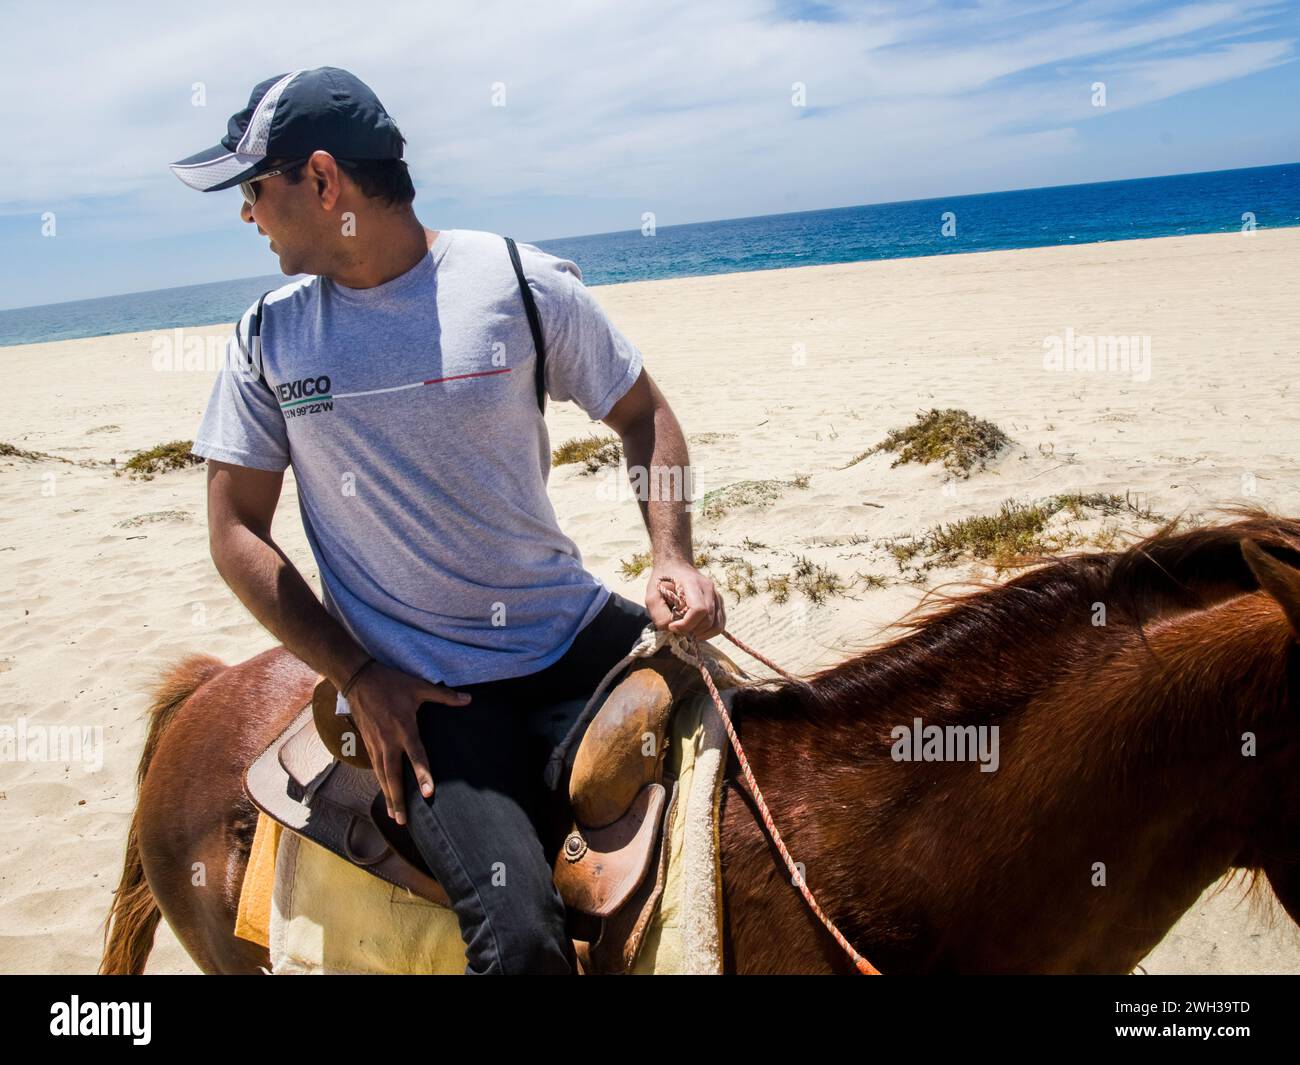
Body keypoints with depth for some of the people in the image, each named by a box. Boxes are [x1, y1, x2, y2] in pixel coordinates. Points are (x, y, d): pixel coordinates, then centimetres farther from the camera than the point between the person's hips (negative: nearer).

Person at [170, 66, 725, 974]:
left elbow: (643, 414, 6)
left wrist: (673, 554, -10)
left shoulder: (520, 284, -6)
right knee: (519, 934, -22)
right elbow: (236, 533, 3)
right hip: (421, 687, -1)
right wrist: (357, 675, -7)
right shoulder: (269, 338, 0)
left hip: (578, 629, 2)